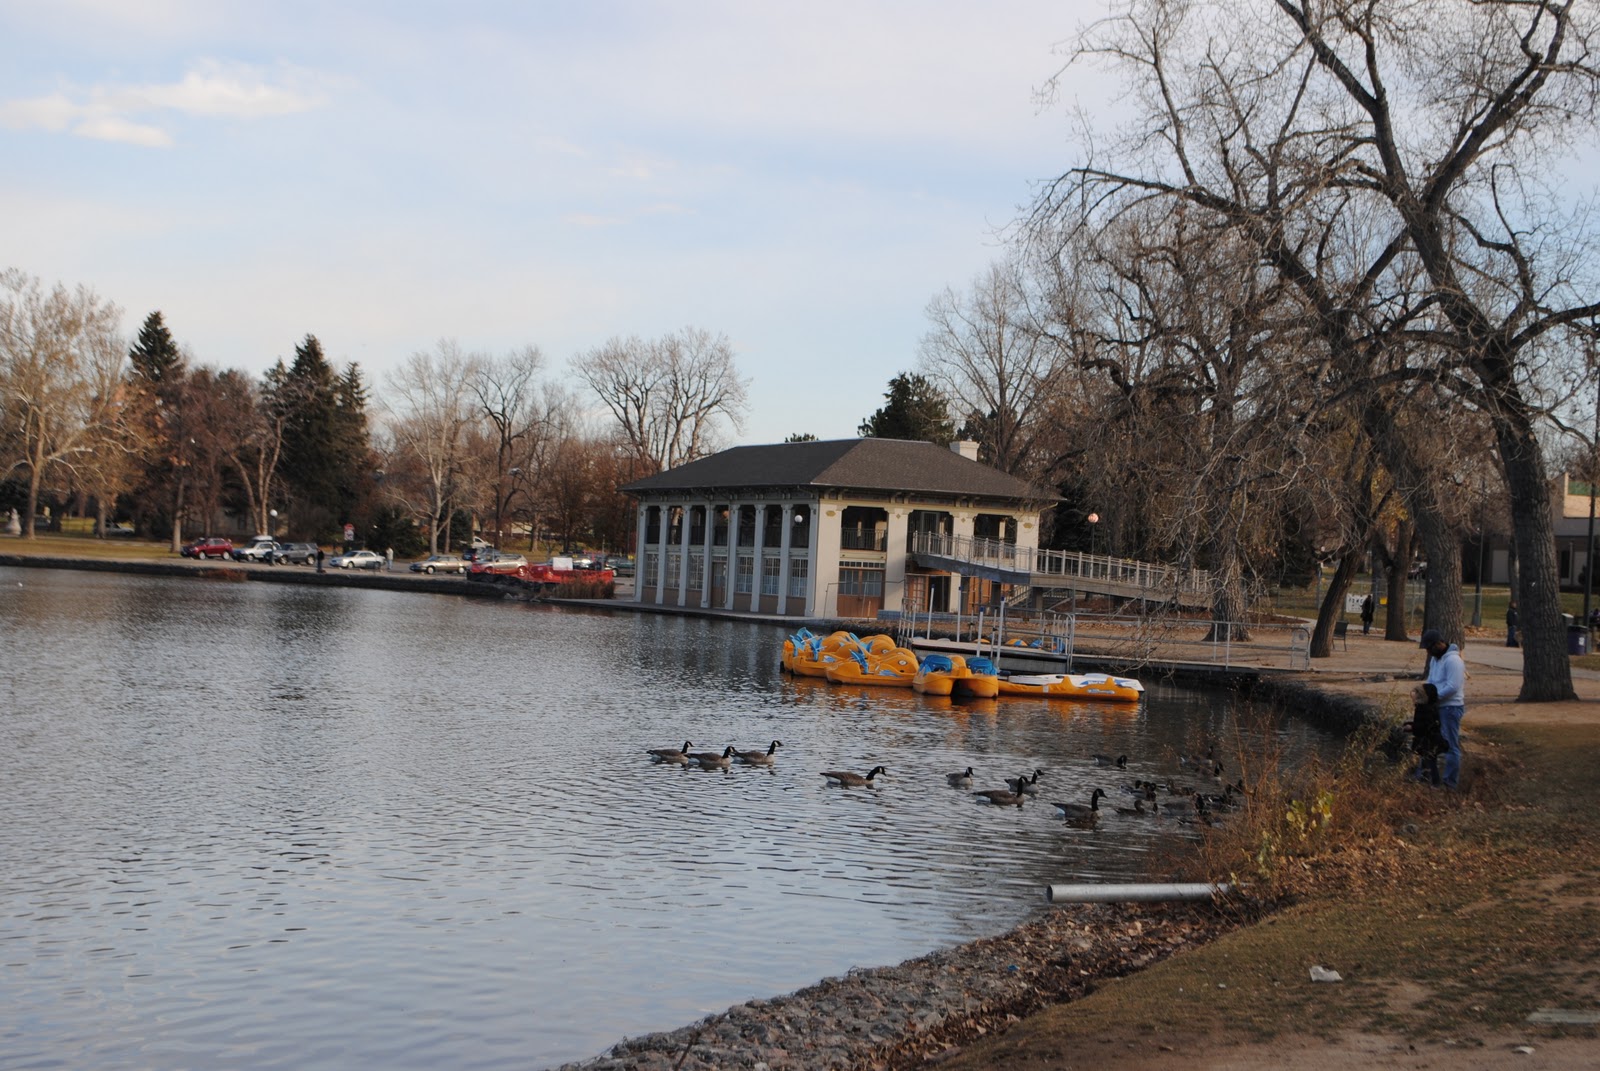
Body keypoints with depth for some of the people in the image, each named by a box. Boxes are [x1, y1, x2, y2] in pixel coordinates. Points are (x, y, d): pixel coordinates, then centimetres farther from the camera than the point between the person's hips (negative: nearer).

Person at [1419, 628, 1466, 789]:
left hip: (1451, 707, -10)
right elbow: (1431, 680, 20)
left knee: (1450, 745, -2)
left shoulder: (1452, 660, -19)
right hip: (1440, 706, 10)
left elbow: (1452, 687, -25)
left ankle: (1449, 782, 4)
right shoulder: (1435, 658, 11)